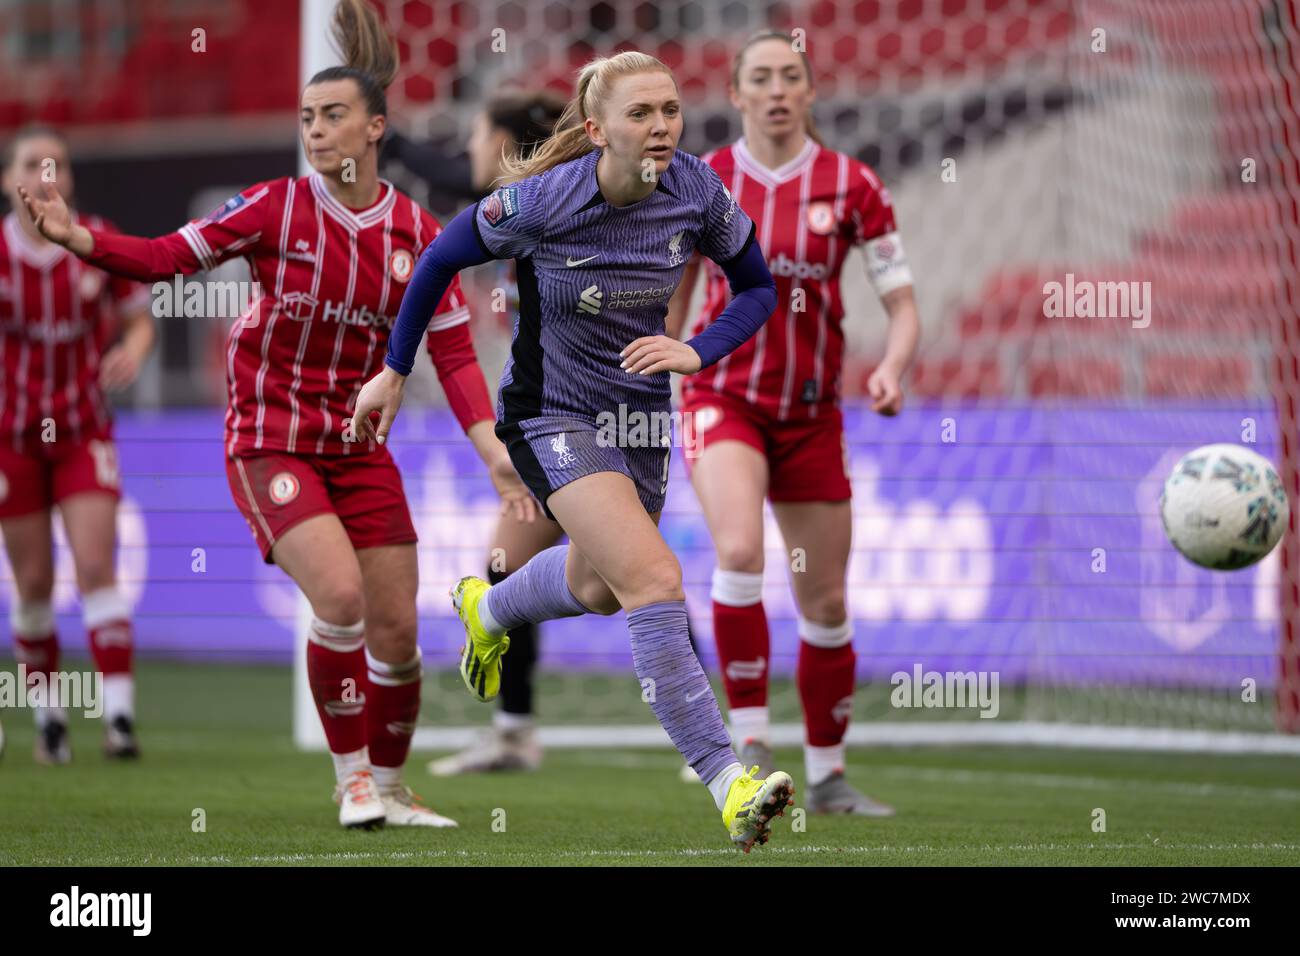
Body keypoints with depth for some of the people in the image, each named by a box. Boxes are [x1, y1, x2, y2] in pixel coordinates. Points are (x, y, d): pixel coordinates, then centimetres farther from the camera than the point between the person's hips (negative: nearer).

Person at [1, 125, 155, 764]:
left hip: (84, 429, 0)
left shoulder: (100, 244, -5)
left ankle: (119, 715, -17)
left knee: (96, 566, -13)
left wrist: (133, 350, -17)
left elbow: (138, 320, 5)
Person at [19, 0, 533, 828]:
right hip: (271, 438, -4)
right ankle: (352, 777, -5)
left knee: (396, 626, 2)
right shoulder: (276, 209, -8)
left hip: (358, 445, 4)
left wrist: (495, 453, -12)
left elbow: (454, 353, -2)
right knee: (339, 592, -22)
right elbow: (167, 257, -9)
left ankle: (389, 787, 22)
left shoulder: (417, 235, -1)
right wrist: (77, 238, -24)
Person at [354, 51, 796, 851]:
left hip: (643, 417, 6)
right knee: (656, 581, -24)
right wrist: (396, 372, 2)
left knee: (598, 589, 26)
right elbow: (442, 259, -5)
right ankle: (728, 784, -26)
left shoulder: (697, 192, -14)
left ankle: (487, 609, 61)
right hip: (554, 417, -6)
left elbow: (759, 288, 1)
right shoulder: (541, 202, -23)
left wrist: (698, 353, -18)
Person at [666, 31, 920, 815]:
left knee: (826, 604, 8)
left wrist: (893, 368, -22)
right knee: (740, 551, -29)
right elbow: (671, 301, 12)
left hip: (811, 412, 1)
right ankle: (751, 738, -20)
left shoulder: (851, 186, -4)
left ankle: (827, 774, 24)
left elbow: (903, 306, -2)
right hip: (724, 397, -1)